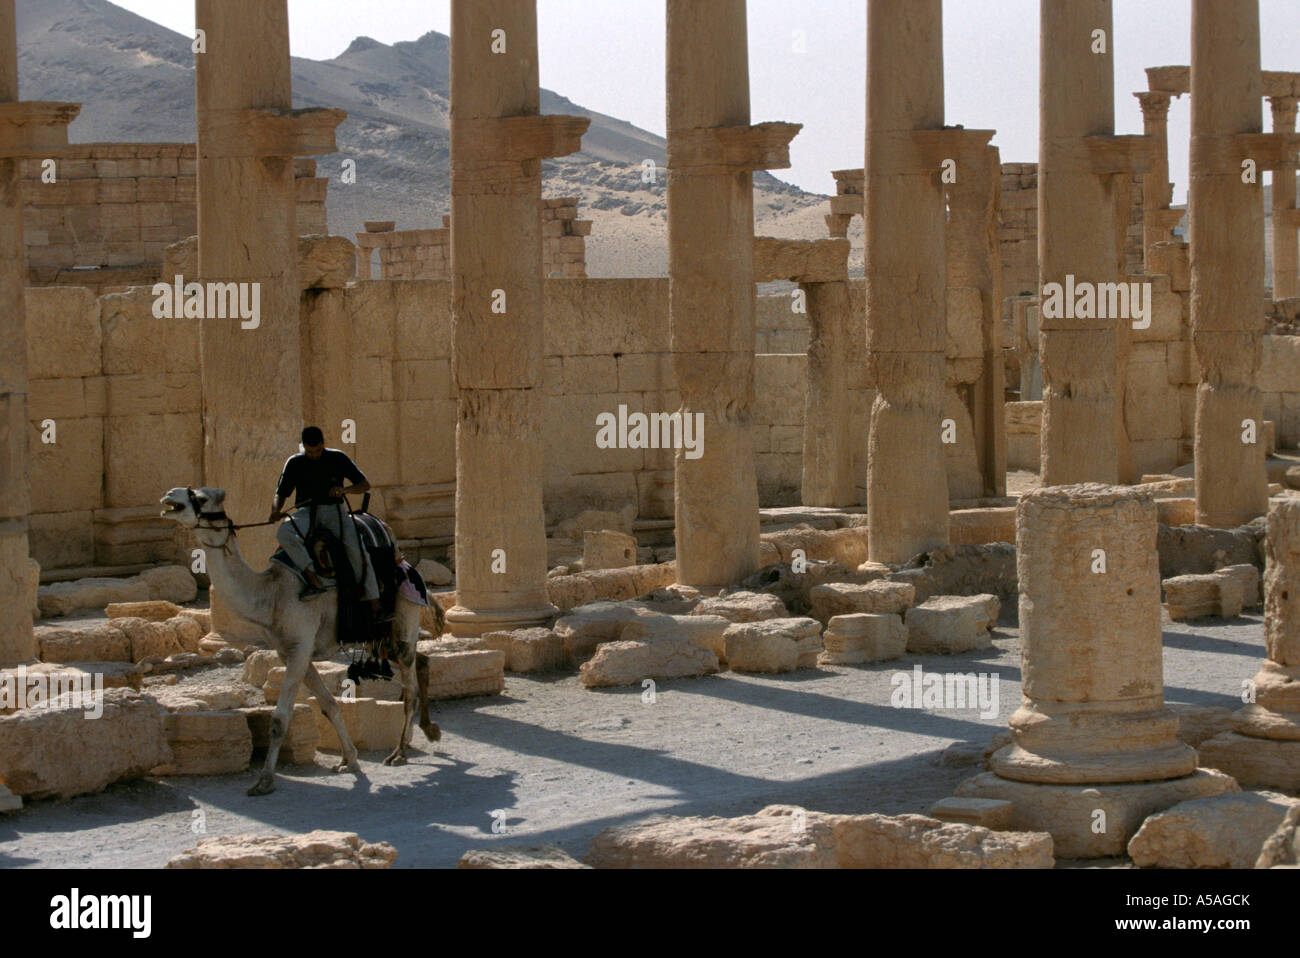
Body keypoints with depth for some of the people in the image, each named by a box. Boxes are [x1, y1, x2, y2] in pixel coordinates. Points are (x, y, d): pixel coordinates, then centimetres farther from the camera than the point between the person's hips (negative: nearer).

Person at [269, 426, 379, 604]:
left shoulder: (338, 458, 7)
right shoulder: (295, 463, 8)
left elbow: (365, 485, 7)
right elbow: (281, 495, 12)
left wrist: (345, 490, -14)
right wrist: (276, 511, -12)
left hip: (334, 510, -1)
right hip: (307, 512, 1)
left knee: (356, 549, -26)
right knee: (283, 533, -33)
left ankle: (375, 607, -21)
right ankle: (314, 580, -39)